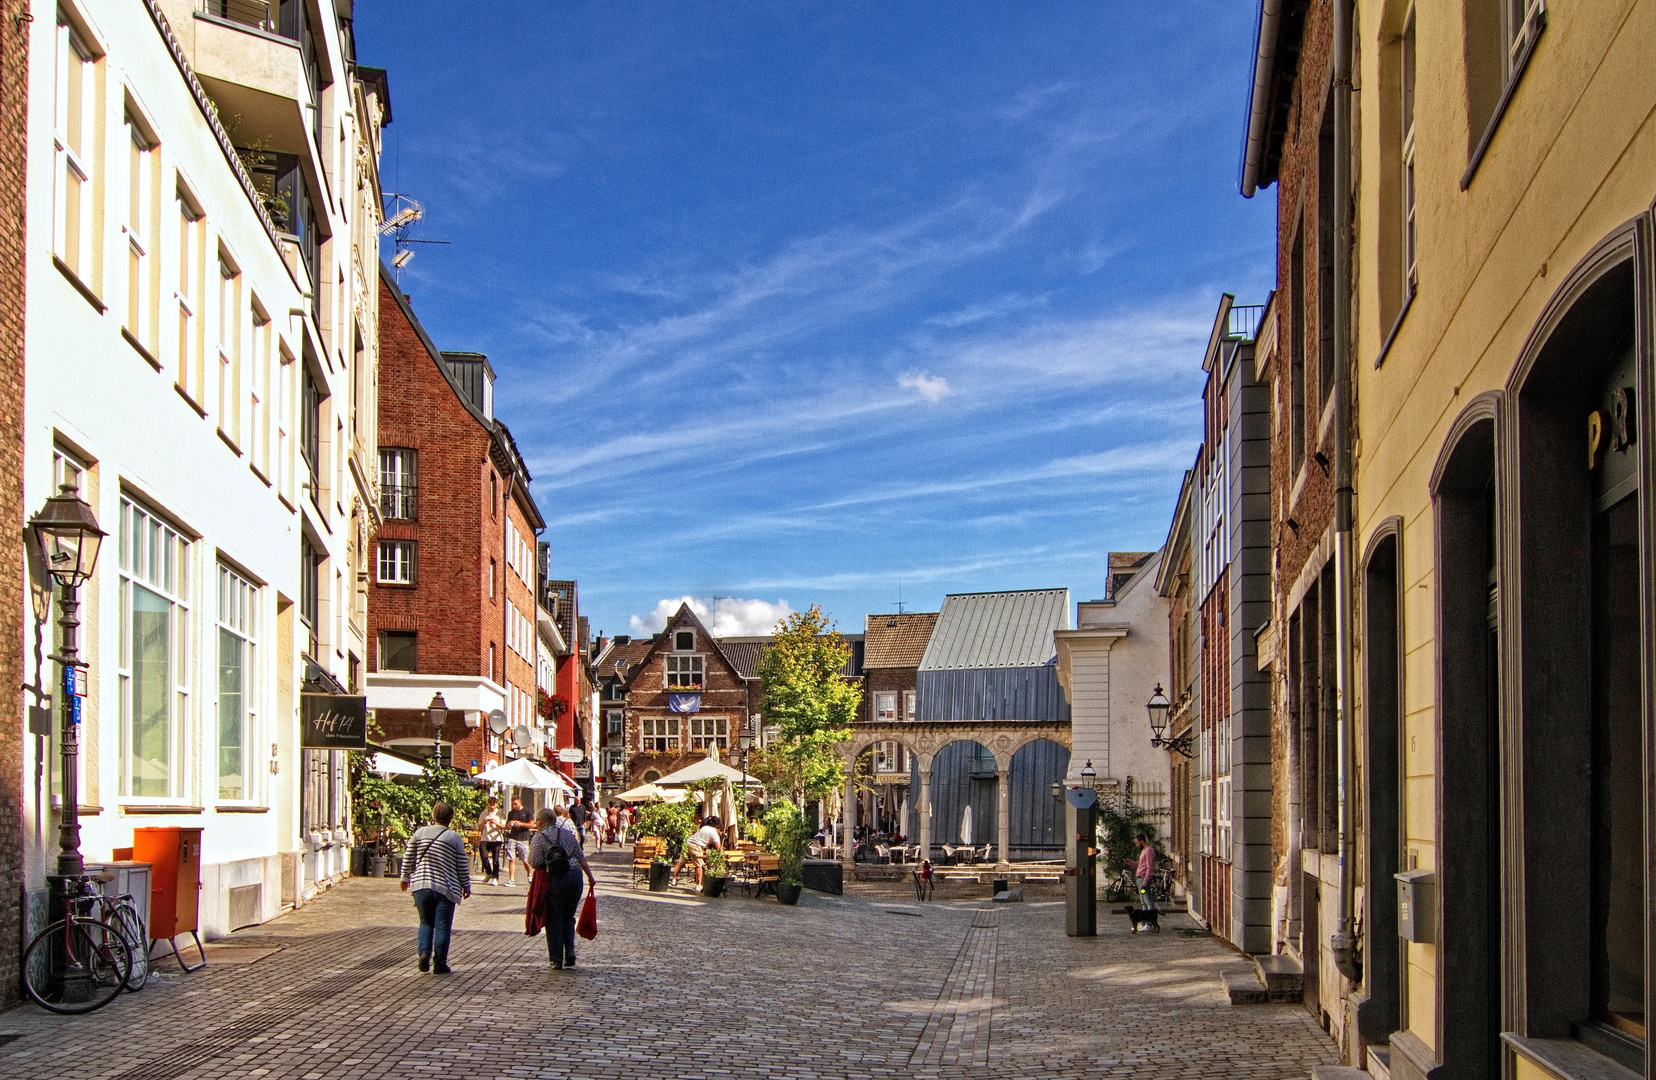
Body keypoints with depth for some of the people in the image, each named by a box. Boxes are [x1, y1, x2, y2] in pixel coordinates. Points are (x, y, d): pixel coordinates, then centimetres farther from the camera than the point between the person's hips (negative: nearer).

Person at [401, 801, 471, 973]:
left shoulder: (419, 834, 3)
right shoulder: (455, 838, -4)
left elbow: (408, 859, 7)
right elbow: (462, 865, 0)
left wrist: (405, 877, 22)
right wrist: (466, 886, 12)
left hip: (421, 886, 2)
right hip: (445, 888, -2)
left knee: (426, 922, 17)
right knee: (442, 926, 5)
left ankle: (424, 951, -4)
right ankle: (439, 963, 7)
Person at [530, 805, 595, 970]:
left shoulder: (539, 838, 1)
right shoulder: (567, 833, 14)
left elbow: (535, 863, -8)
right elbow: (581, 857, 11)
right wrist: (590, 876, 17)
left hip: (554, 879, -4)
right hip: (575, 875, 4)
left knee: (554, 921, 6)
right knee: (568, 918, 18)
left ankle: (557, 960, 5)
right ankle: (570, 952, 3)